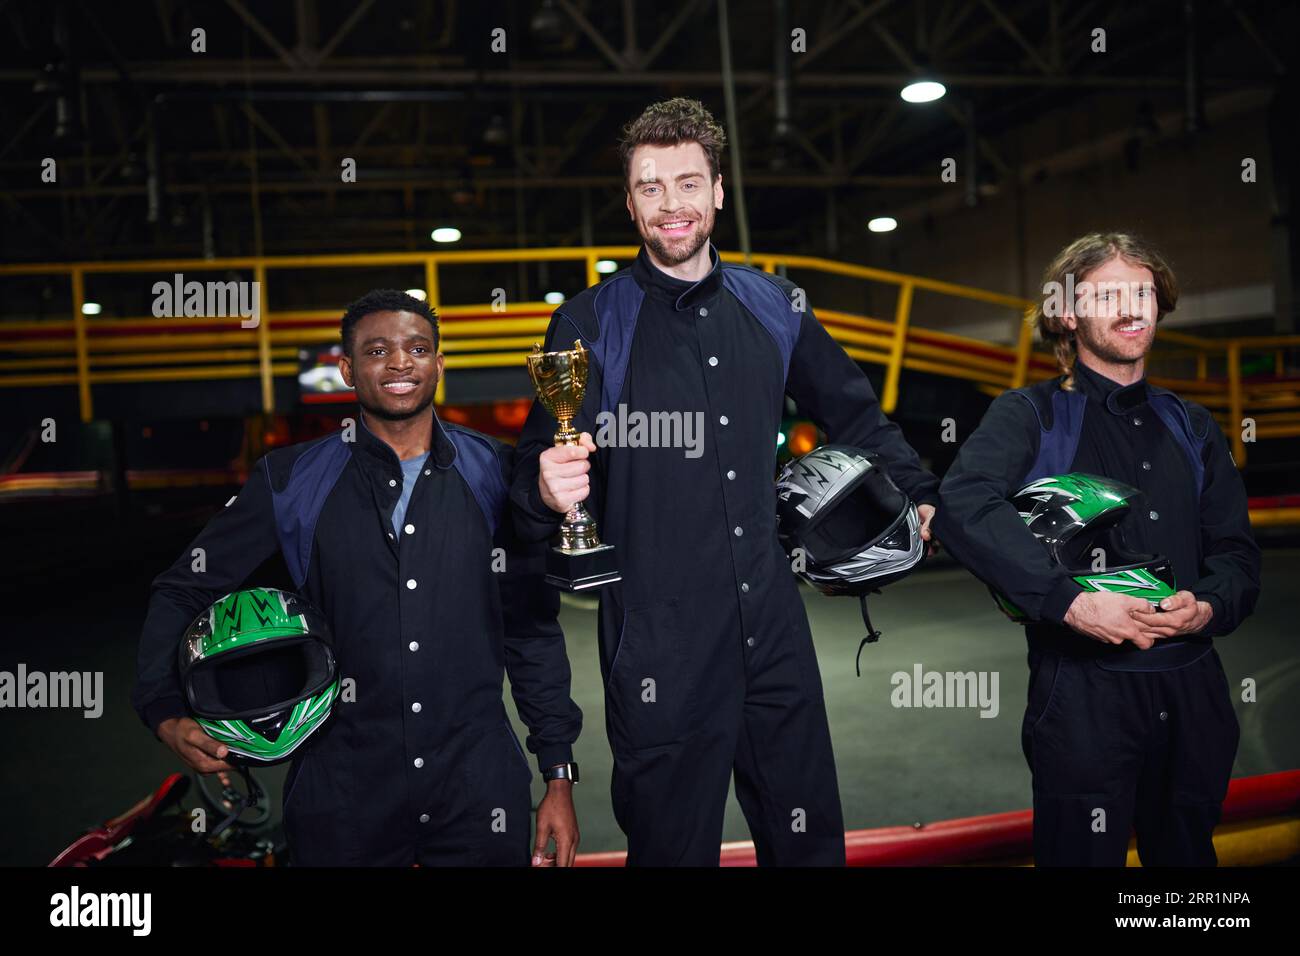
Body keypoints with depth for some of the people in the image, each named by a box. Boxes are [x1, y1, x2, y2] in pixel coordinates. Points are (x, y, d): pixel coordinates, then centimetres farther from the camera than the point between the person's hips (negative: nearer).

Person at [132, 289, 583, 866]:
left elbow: (532, 630, 4)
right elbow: (182, 592, 7)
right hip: (343, 792, 0)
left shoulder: (494, 476, 0)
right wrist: (166, 714, -8)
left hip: (478, 785, 1)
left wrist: (558, 776, 2)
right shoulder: (292, 482, -2)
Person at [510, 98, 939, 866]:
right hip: (661, 651, -3)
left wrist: (926, 499, 15)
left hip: (776, 634, 4)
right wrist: (550, 492, -26)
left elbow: (855, 415, 20)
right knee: (674, 846, 9)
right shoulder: (591, 324, -4)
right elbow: (537, 474, -5)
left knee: (810, 838, 15)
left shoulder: (773, 307, 7)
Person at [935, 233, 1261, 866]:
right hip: (1082, 692, -5)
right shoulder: (1031, 415, -3)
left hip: (1192, 691, 6)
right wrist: (1071, 601, -30)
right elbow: (963, 506, -22)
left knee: (1185, 851, 19)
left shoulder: (1190, 426, 15)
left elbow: (1236, 551, 12)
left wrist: (1207, 605, -11)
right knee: (1083, 854, 4)